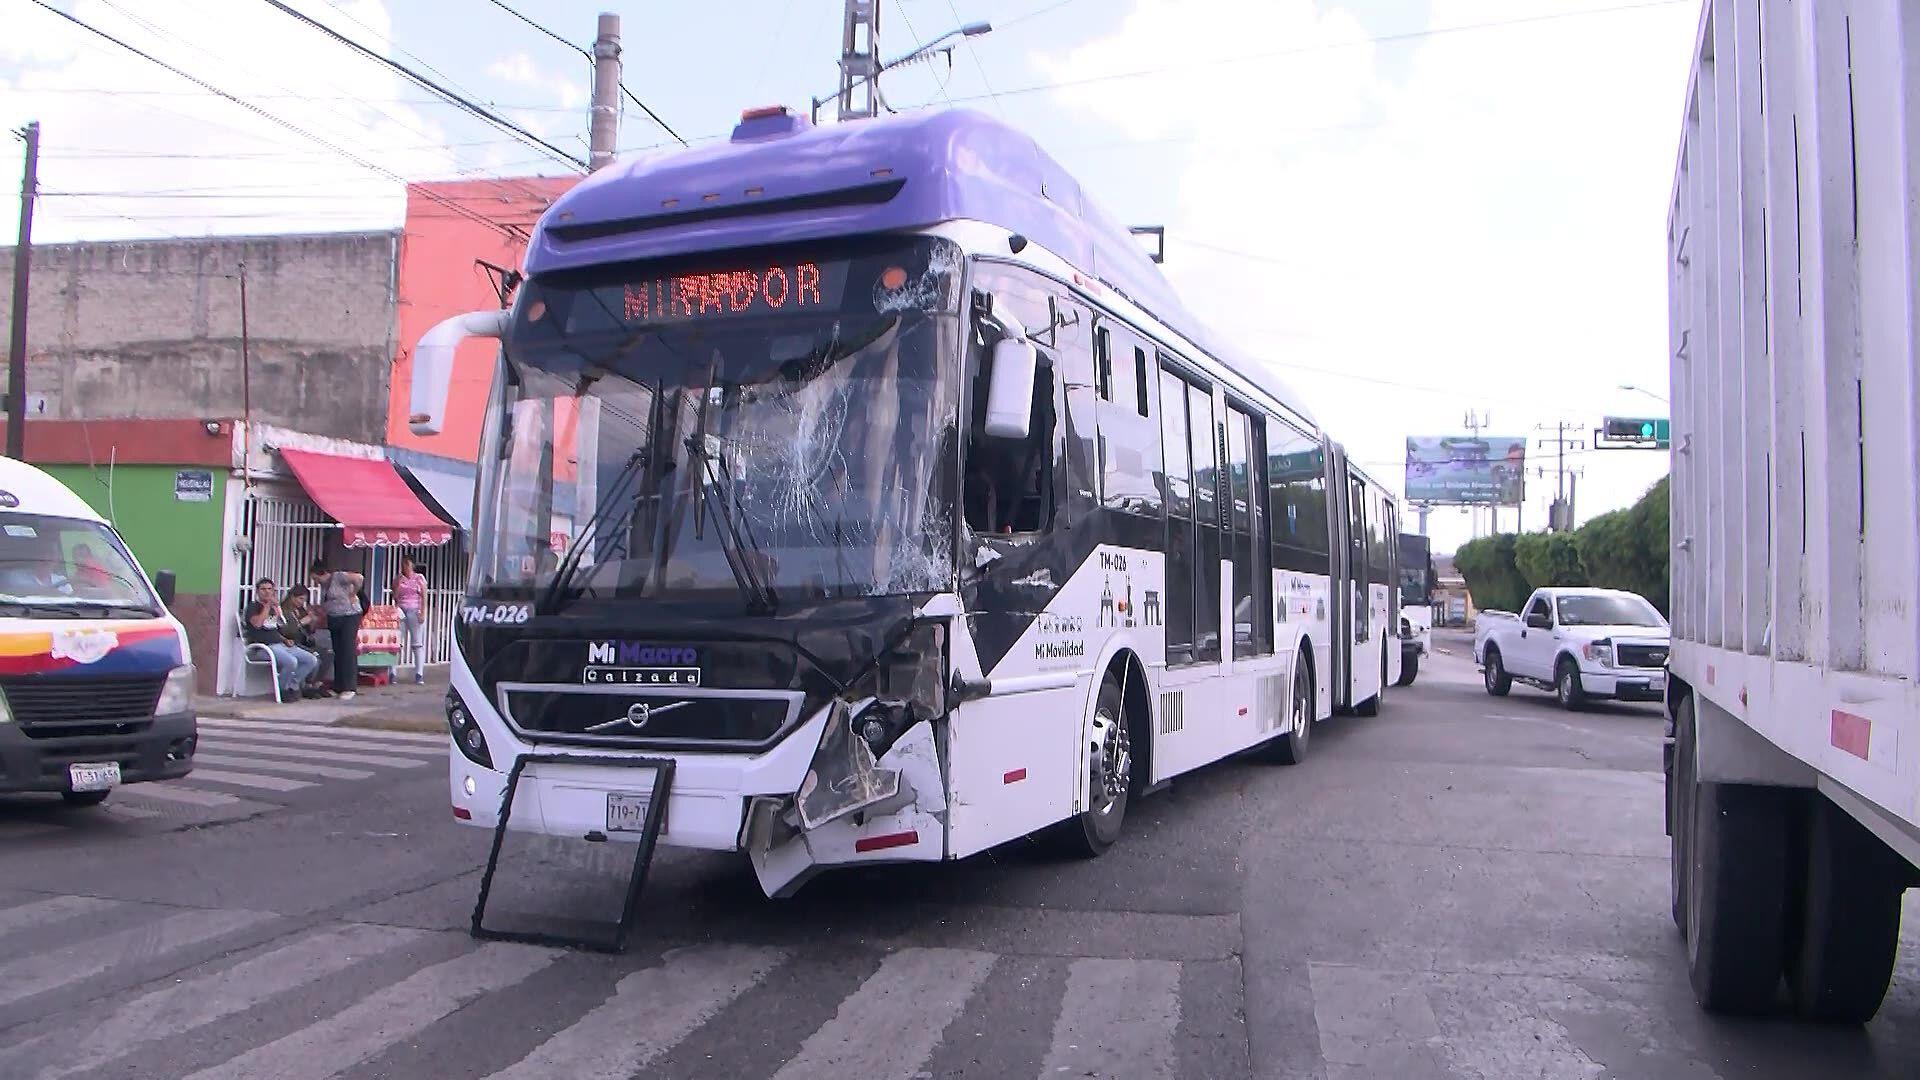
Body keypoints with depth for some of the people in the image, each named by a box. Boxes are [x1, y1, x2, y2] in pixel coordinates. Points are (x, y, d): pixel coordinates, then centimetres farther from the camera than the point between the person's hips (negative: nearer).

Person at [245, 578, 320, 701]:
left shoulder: (274, 608, 23)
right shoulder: (253, 607, 2)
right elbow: (257, 624, -18)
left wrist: (285, 639, 12)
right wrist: (267, 605, -11)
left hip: (280, 644, 8)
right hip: (264, 647, -8)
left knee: (312, 660, -8)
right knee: (291, 661, -34)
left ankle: (291, 686, -3)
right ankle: (283, 690, -13)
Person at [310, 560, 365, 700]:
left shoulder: (338, 577, -13)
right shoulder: (324, 585, 12)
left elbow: (359, 578, -26)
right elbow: (324, 606, 21)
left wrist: (353, 595, -18)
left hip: (349, 616, -9)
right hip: (334, 620, 9)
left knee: (348, 651, -10)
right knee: (337, 653, 9)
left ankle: (348, 688, -10)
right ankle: (338, 687, 14)